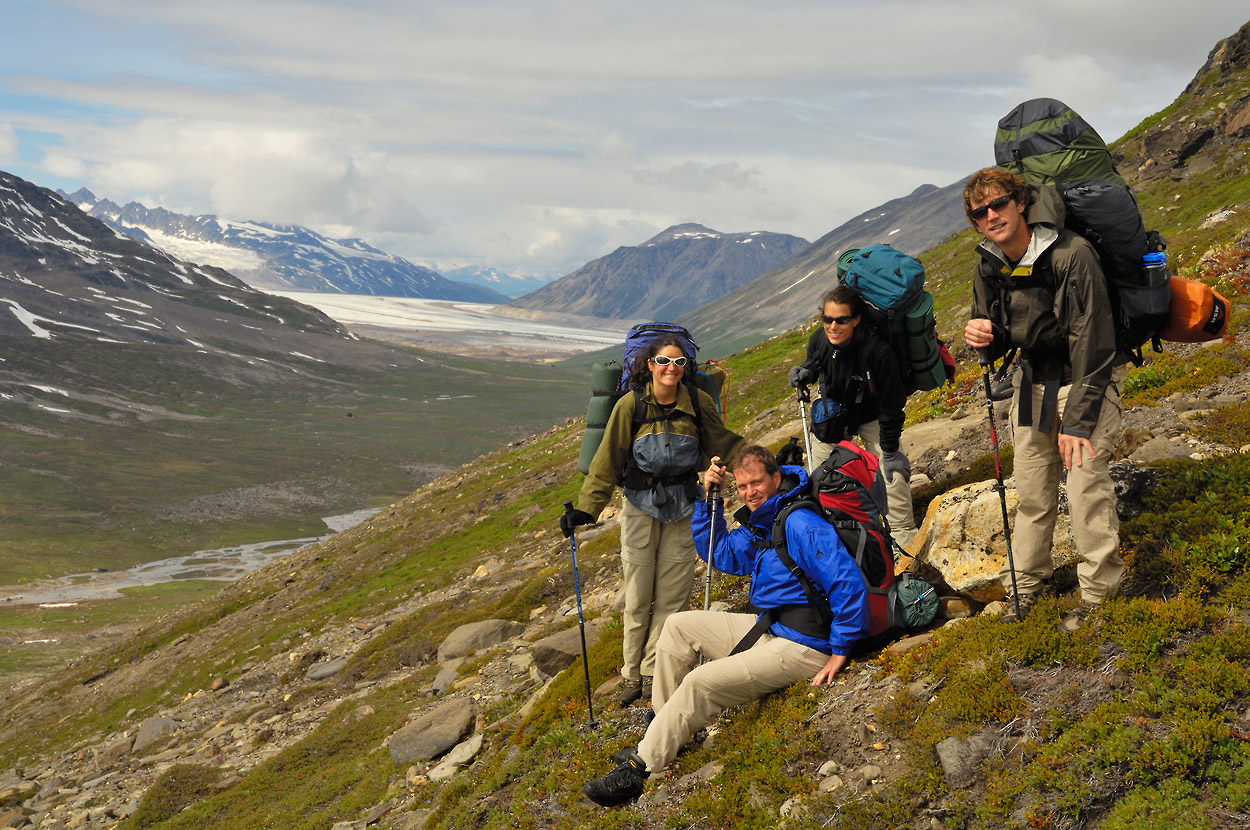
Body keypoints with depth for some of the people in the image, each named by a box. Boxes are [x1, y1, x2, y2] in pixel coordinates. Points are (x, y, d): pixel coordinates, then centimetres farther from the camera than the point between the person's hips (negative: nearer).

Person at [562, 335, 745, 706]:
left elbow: (723, 443, 10)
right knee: (638, 596, 1)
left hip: (683, 508, 2)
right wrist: (586, 509, -14)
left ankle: (654, 673, 12)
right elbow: (608, 461, -9)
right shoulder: (631, 405, -11)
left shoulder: (697, 402, -4)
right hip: (641, 506, -2)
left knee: (673, 595, 2)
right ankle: (632, 674, 14)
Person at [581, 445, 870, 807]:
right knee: (679, 625, 9)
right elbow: (718, 552, 26)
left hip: (802, 648, -10)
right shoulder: (759, 526, 11)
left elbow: (848, 582, -26)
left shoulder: (800, 524, -20)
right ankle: (661, 734, 8)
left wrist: (840, 651, -22)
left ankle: (638, 770, -13)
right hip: (767, 630, 10)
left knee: (701, 683, -21)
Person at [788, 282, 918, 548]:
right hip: (832, 414, 4)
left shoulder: (877, 351, -36)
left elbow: (891, 405, -26)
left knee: (894, 471, -18)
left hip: (870, 415, -4)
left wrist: (890, 450, -21)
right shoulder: (818, 341, -23)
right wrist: (805, 374, -19)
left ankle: (903, 533, -2)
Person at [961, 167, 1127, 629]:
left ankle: (1098, 592, -3)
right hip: (1034, 378, 6)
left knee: (1086, 478, -16)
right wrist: (985, 338, -17)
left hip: (1088, 375, -6)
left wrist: (1078, 420, -25)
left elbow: (1091, 342, -24)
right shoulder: (989, 267, -3)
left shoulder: (1071, 254, -25)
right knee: (1031, 486, 7)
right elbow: (998, 345, 9)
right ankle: (1025, 583, 21)